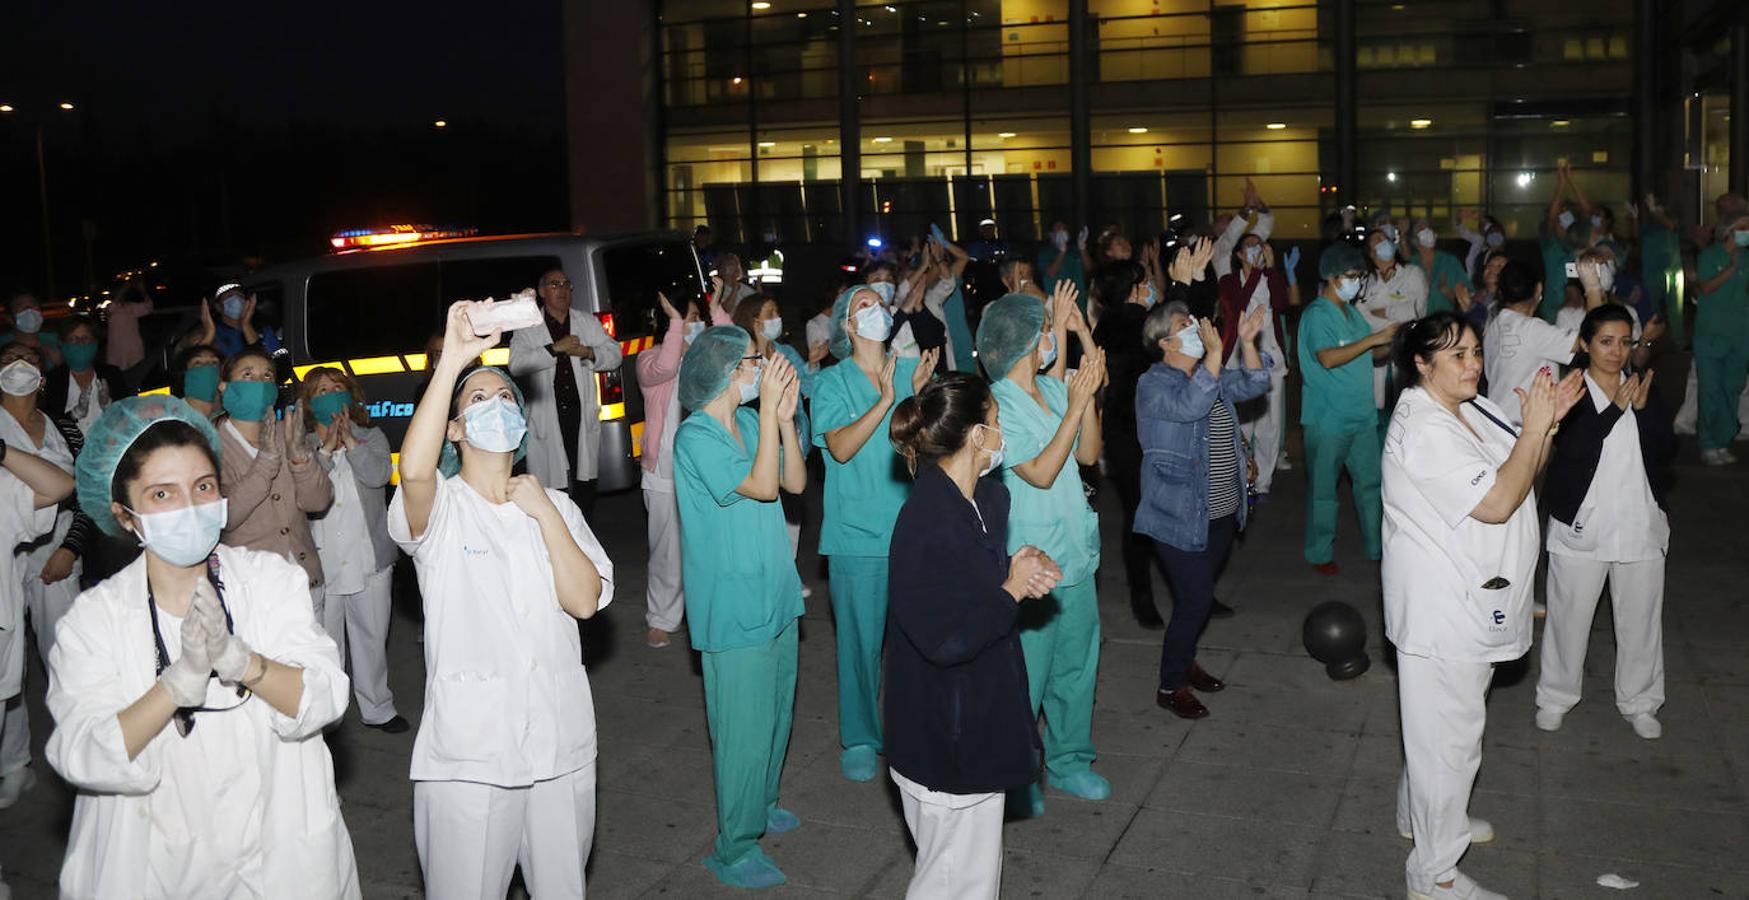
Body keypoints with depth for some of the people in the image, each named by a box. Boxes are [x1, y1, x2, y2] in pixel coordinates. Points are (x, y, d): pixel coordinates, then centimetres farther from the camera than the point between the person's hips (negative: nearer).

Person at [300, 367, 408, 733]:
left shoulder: (371, 437, 8)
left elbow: (379, 475, -11)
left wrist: (349, 440, -9)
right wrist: (327, 448, -15)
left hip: (369, 560, 2)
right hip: (321, 562, -1)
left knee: (372, 638, 10)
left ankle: (377, 709, 23)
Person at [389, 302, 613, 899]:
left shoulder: (556, 507, 10)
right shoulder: (441, 509, -4)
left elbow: (584, 601, -4)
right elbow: (415, 472, -30)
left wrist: (544, 513, -9)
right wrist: (452, 361, -30)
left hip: (561, 741, 4)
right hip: (468, 748, -4)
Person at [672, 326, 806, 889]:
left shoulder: (750, 423, 5)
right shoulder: (696, 437, -18)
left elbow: (795, 481, 3)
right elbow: (762, 486, -24)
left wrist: (785, 417, -8)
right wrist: (768, 409, -22)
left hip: (775, 595, 8)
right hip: (735, 607, -8)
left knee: (777, 712, 21)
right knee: (745, 730, -1)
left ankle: (761, 806, 42)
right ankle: (734, 851, 12)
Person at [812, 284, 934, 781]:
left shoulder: (912, 370, 6)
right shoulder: (832, 382, 0)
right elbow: (841, 447, -14)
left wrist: (920, 392, -16)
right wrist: (885, 399, -20)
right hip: (857, 534, -2)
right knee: (860, 638, 4)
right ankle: (859, 739, 19)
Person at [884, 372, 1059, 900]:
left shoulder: (990, 498, 3)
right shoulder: (928, 523, -27)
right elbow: (946, 638, -30)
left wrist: (1025, 567, -1)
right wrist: (1014, 588, -17)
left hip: (981, 720, 9)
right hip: (946, 739, -9)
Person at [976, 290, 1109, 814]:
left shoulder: (1053, 389, 4)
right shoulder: (996, 404, -16)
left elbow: (1088, 454, -1)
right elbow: (1041, 472, -22)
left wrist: (1087, 383, -8)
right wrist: (1077, 403, -23)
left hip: (1075, 555, 7)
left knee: (1076, 665, 18)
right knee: (1025, 674, 4)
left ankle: (1069, 761, 35)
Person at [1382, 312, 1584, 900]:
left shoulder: (1473, 409, 6)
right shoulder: (1423, 430, -23)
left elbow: (1525, 472, 13)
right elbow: (1497, 502, -27)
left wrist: (1547, 422, -4)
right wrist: (1533, 427, -22)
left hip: (1473, 602, 10)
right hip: (1443, 609, -10)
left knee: (1440, 722, 25)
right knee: (1450, 734, 0)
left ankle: (1421, 816, 45)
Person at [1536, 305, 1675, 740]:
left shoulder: (1643, 389, 5)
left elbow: (1666, 451, -4)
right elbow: (1572, 448, -21)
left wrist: (1643, 409, -17)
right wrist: (1615, 408, -21)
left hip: (1640, 524, 3)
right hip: (1581, 525, -3)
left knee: (1641, 619, 12)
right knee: (1569, 616, 8)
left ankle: (1638, 702, 29)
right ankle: (1556, 696, 25)